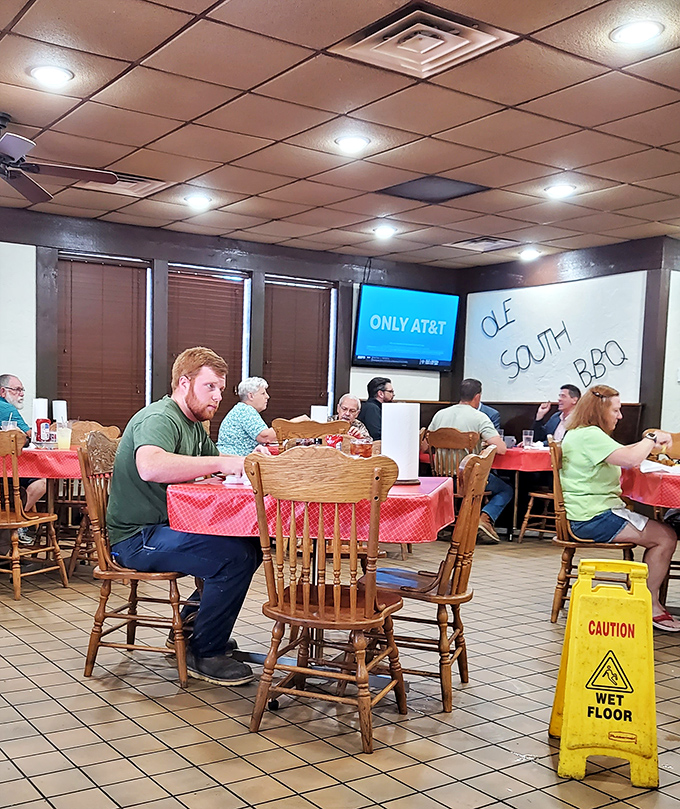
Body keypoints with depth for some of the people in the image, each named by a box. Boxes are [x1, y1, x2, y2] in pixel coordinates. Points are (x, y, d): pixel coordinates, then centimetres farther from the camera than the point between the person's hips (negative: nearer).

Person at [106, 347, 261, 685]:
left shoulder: (193, 425, 17)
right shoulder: (159, 419, -18)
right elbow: (149, 466, -39)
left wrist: (247, 464, -4)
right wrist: (219, 464, -37)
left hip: (166, 527, 10)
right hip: (137, 537, -10)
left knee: (253, 544, 4)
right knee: (235, 556, -25)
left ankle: (190, 626, 15)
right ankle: (204, 654, -7)